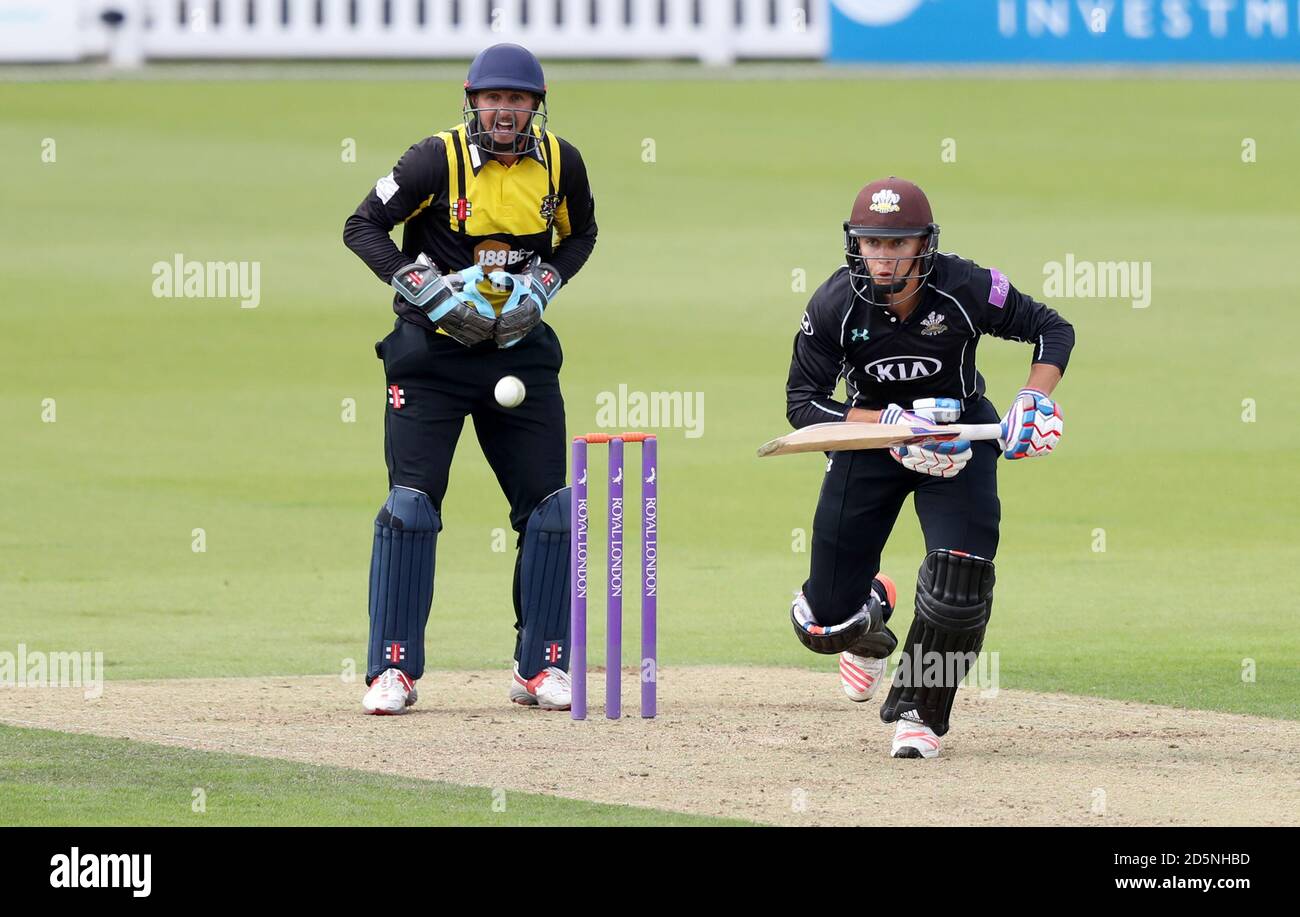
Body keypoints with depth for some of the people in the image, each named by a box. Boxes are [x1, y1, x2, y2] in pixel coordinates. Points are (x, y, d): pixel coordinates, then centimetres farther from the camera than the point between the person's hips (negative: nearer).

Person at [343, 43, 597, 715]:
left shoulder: (560, 163, -2)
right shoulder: (440, 160, -13)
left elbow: (581, 234, 16)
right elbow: (362, 226, -8)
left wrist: (542, 283, -3)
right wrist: (430, 289, -17)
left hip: (520, 351, 4)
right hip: (431, 352, -4)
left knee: (549, 506, 2)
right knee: (411, 502, -8)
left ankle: (541, 668, 12)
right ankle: (393, 670, -1)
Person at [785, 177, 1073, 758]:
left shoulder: (968, 290, -21)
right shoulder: (835, 306, -20)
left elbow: (1053, 329, -6)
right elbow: (801, 403, -16)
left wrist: (1034, 397, -23)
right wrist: (893, 422, -28)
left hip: (960, 434, -1)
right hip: (869, 432, 1)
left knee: (960, 584, -24)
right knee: (824, 623, -2)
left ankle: (919, 714, 2)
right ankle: (870, 608, 39)